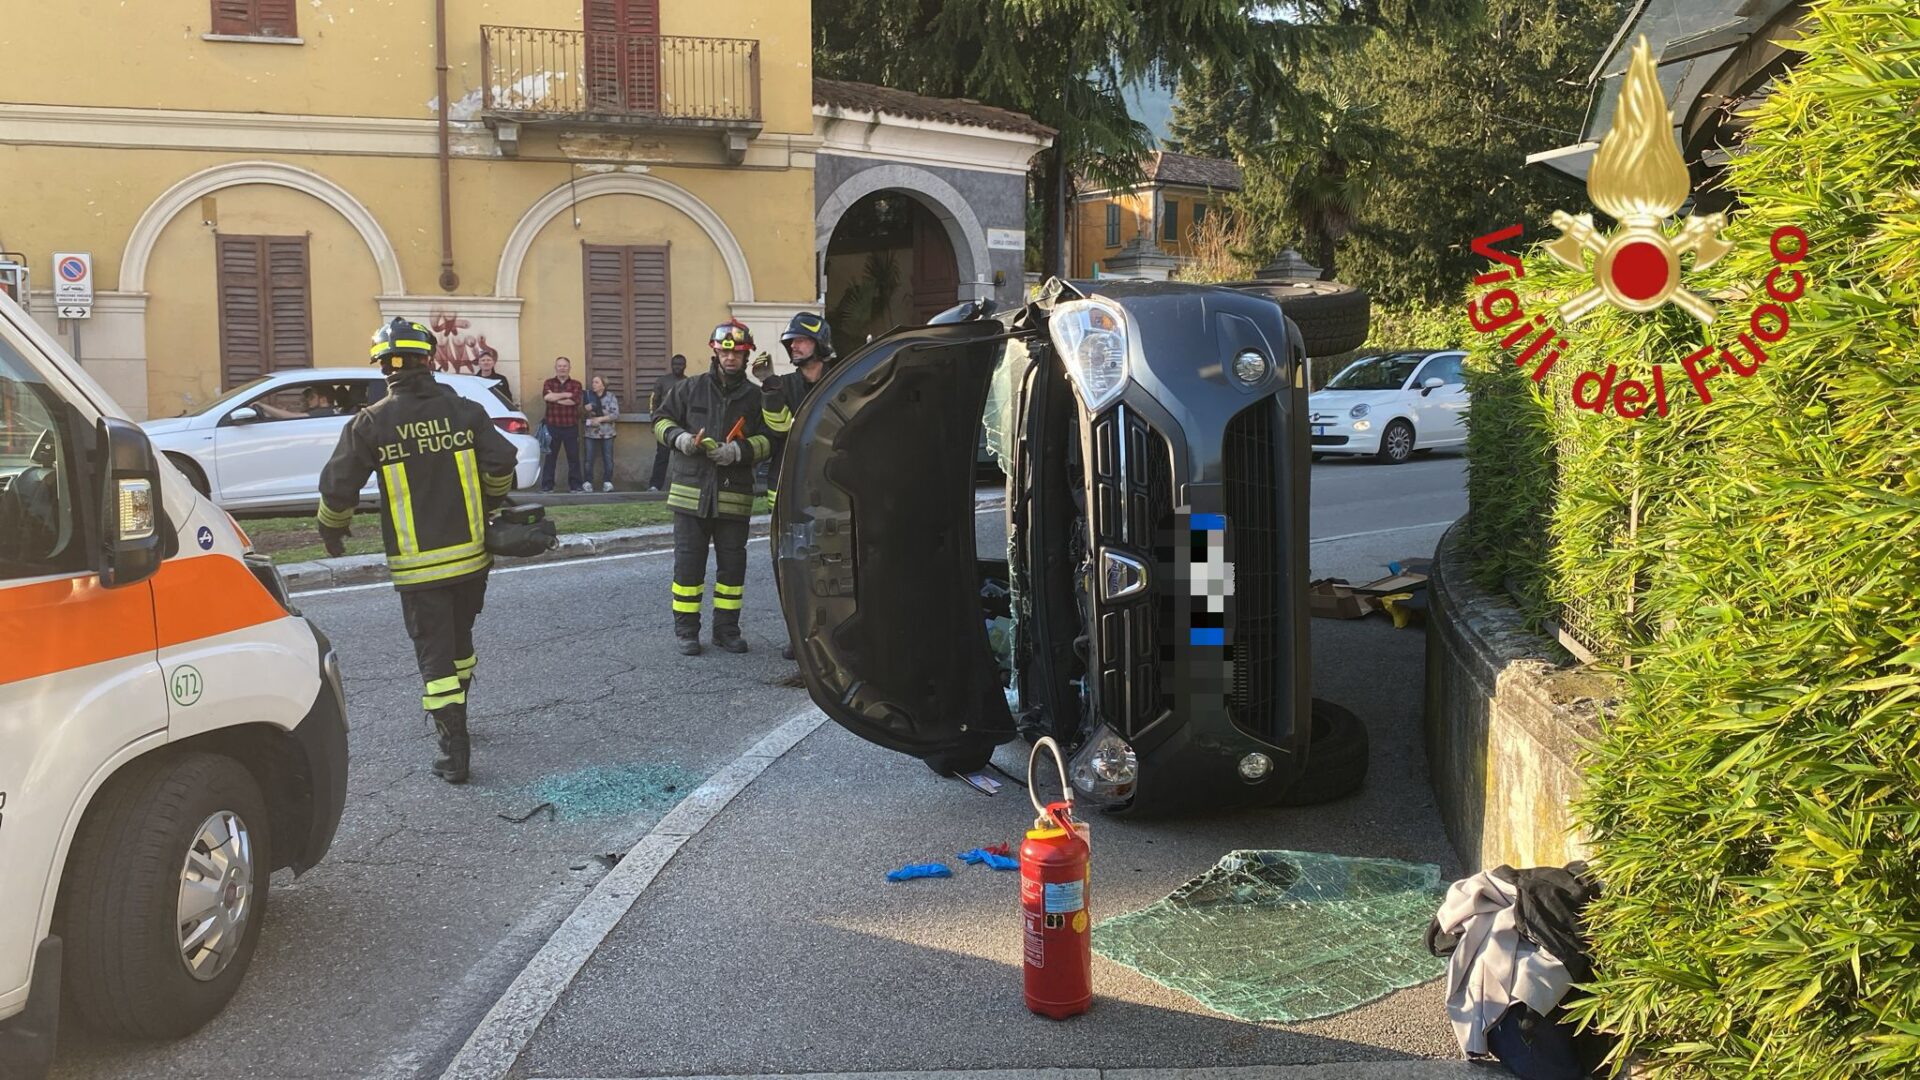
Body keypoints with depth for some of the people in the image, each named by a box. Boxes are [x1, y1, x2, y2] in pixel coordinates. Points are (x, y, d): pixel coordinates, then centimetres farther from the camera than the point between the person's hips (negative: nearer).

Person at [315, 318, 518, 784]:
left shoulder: (371, 422, -7)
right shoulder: (465, 411, -2)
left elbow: (337, 487, -5)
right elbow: (501, 465, -4)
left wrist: (332, 531, 15)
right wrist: (488, 507, 16)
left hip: (417, 565, -3)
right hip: (471, 555, 3)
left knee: (434, 653, 3)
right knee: (460, 640, 23)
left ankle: (454, 753, 0)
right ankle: (455, 719, 41)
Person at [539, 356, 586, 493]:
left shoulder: (576, 385, 6)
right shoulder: (549, 383, 8)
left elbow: (574, 400, -12)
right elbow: (547, 396, -13)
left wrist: (555, 397, -8)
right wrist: (566, 394, -10)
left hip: (571, 427, 0)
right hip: (552, 426, 0)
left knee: (573, 457, 3)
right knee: (550, 456, 2)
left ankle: (575, 484, 10)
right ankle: (546, 485, 6)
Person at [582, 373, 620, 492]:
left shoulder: (611, 396, 2)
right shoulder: (588, 395, 5)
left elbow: (616, 415, -6)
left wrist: (600, 419, -13)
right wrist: (585, 408, -12)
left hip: (606, 433, -1)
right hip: (590, 432, 1)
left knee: (608, 459, -1)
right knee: (589, 459, -2)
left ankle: (607, 482, 7)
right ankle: (588, 482, 5)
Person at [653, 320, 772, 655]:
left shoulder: (755, 397, 5)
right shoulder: (691, 389, 5)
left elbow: (768, 440, 0)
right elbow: (661, 420, 12)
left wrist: (739, 451, -17)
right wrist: (679, 437, -8)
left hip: (734, 495, 1)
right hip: (691, 491, 0)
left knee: (733, 565, 6)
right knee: (688, 562, 2)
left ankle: (727, 629, 20)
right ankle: (686, 631, 12)